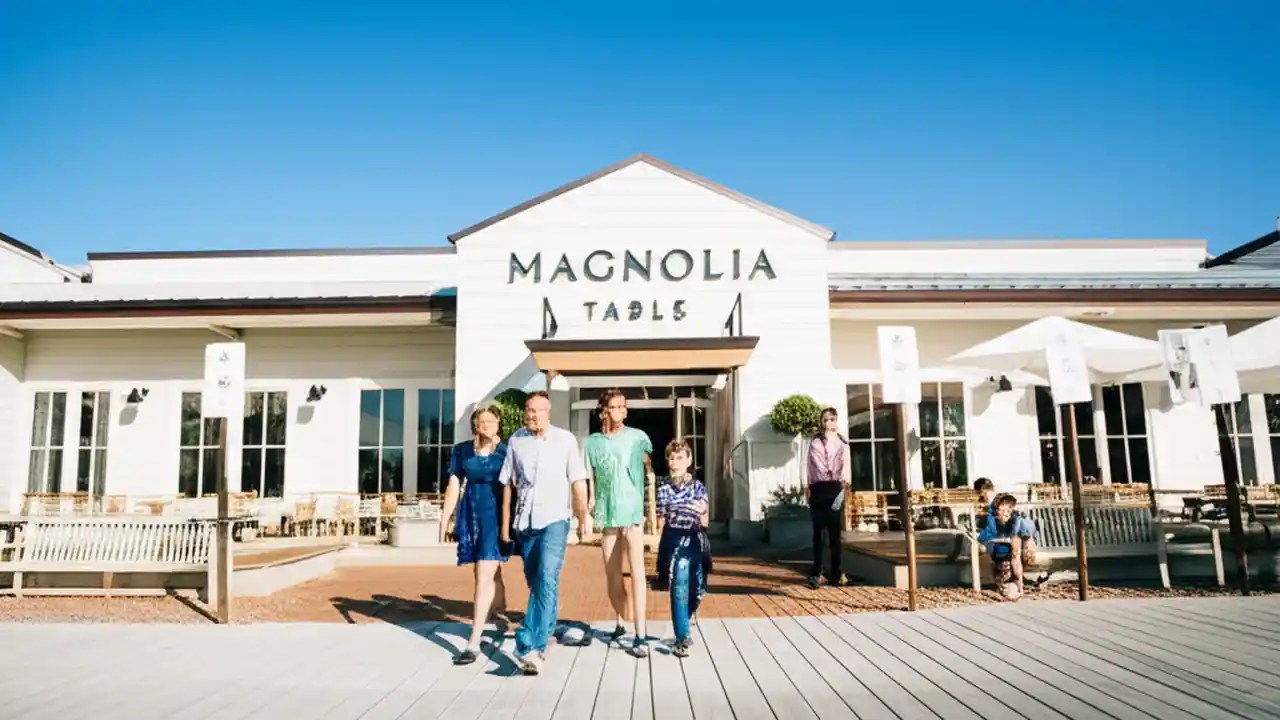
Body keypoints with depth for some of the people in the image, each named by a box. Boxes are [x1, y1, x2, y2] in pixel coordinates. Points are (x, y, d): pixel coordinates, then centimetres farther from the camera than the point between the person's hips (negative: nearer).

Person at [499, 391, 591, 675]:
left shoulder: (565, 439, -2)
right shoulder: (516, 440, 5)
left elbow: (578, 481, 0)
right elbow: (508, 484, 9)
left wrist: (583, 516, -3)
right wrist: (505, 523, 9)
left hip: (554, 519, -3)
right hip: (524, 521, 4)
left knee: (547, 581, -16)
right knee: (534, 582, 14)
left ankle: (530, 647, -18)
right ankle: (546, 633, 35)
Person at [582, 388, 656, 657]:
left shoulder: (638, 437, 0)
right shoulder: (592, 442, 5)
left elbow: (650, 471, 4)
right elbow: (590, 480, 8)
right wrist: (589, 510, 1)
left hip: (633, 511, -3)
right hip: (607, 514, 3)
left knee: (637, 570, -9)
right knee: (612, 574, 11)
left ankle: (641, 634, -9)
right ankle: (621, 622, 29)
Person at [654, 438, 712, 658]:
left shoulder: (698, 487, 0)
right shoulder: (663, 488, 1)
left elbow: (705, 522, -1)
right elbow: (659, 520, 5)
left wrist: (702, 513, -19)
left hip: (694, 541, 2)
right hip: (674, 540, -1)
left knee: (694, 588, 10)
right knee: (679, 588, -12)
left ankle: (683, 632, 34)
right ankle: (682, 637, -5)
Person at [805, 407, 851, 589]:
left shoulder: (842, 443, 10)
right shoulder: (814, 443, 12)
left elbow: (846, 464, -1)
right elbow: (810, 466, 8)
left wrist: (844, 482, -17)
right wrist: (807, 489, 0)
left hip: (835, 488, 0)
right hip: (818, 489, 0)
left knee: (835, 532, 1)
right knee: (818, 532, 0)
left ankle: (835, 573, 6)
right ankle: (815, 573, 0)